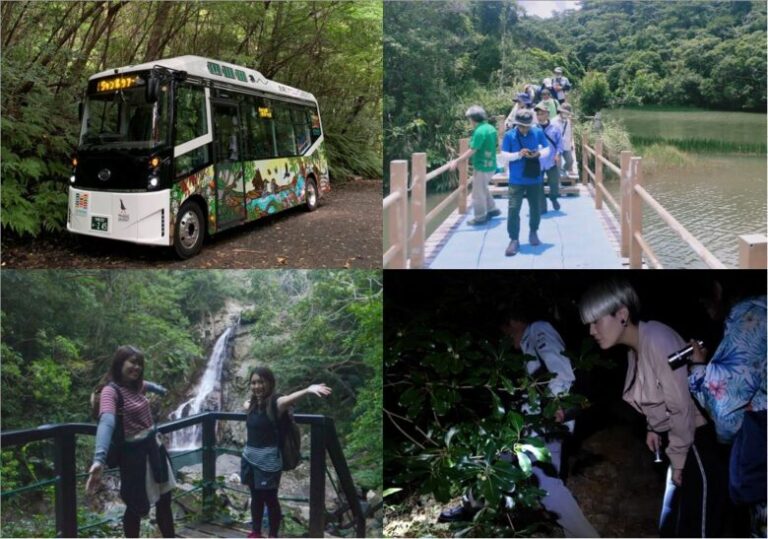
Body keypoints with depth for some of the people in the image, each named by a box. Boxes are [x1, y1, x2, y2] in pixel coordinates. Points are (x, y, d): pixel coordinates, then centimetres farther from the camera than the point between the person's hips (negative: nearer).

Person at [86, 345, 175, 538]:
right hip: (135, 454, -8)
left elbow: (148, 385, 32)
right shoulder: (111, 390, -21)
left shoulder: (136, 385, 5)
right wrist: (99, 459, -55)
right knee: (136, 508, 6)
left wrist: (162, 390, 56)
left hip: (155, 447, 8)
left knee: (164, 500, 16)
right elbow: (106, 422, -39)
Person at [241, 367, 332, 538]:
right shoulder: (253, 403, 4)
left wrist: (308, 390, -58)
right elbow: (246, 404, 33)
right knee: (255, 496, 18)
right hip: (249, 456, 6)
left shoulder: (276, 402, -15)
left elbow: (291, 397, -41)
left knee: (270, 498, 2)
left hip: (268, 458, -6)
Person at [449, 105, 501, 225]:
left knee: (478, 193, 4)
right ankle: (492, 209, 36)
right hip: (490, 165, 9)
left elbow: (472, 151, -25)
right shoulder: (491, 128, 4)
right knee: (483, 189, 26)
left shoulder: (480, 131, -23)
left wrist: (457, 161, -21)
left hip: (482, 167, -9)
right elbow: (495, 144, 16)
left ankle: (480, 217, 13)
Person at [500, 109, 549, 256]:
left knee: (535, 208, 13)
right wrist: (519, 154, -22)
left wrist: (539, 153, -14)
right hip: (516, 180, -2)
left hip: (534, 178, 2)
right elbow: (504, 156, -7)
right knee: (513, 209, -9)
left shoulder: (538, 132, -2)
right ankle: (514, 240, -2)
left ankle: (533, 233, 36)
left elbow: (547, 149, 8)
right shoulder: (509, 135, -7)